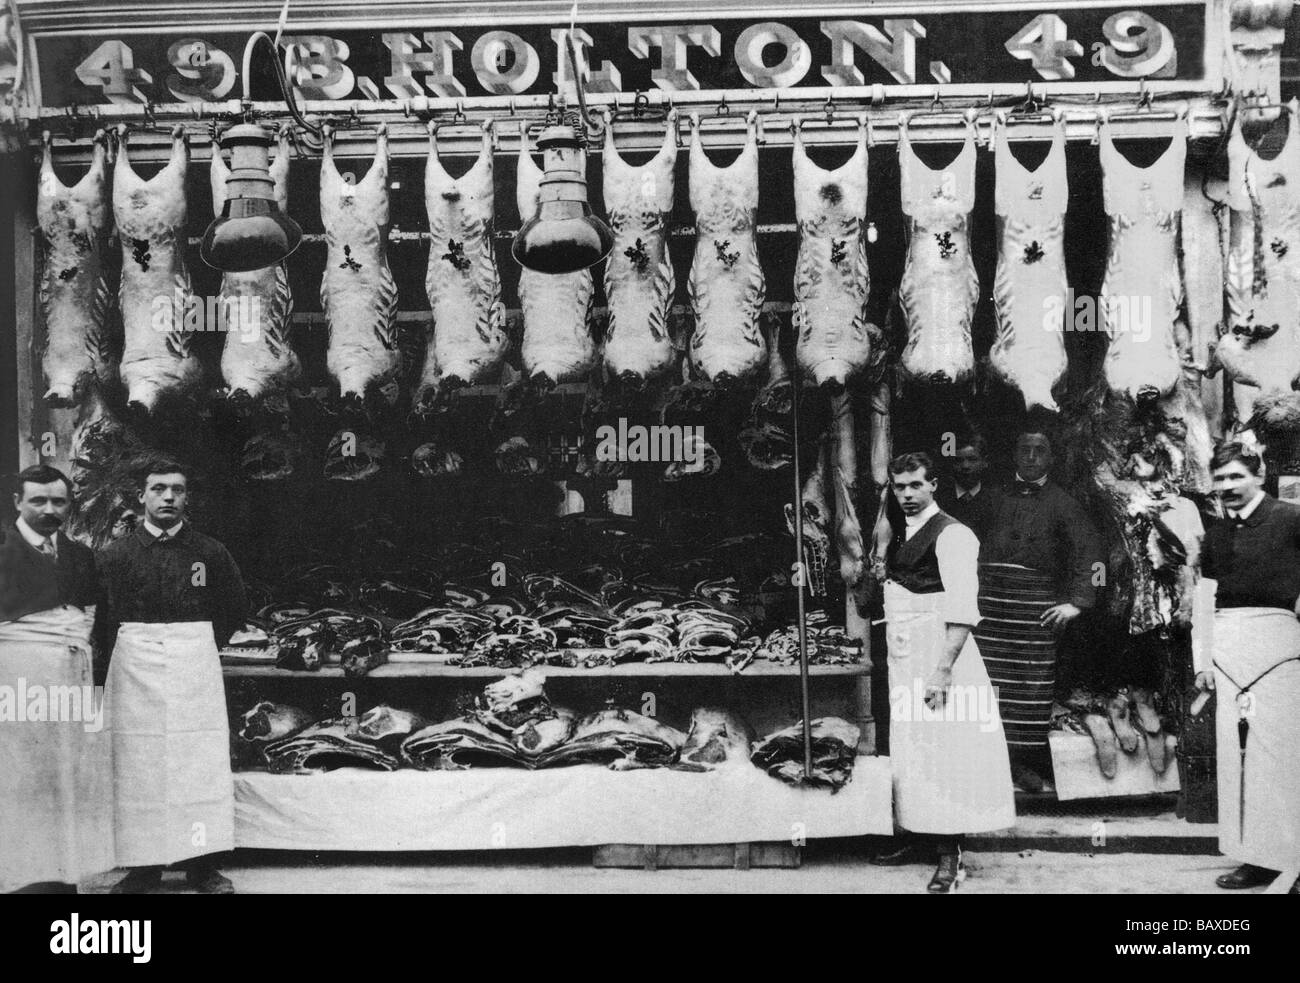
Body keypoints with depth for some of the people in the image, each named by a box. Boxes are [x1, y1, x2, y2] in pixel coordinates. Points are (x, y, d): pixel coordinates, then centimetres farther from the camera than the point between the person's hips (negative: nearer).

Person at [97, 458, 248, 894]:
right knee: (138, 764, -1)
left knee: (199, 762, -2)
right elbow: (103, 618, 6)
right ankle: (144, 866, 5)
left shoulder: (210, 553, 4)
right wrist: (132, 654, 2)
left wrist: (198, 646, 9)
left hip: (195, 666, 0)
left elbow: (235, 611, 13)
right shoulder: (116, 555, 3)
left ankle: (202, 865, 3)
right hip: (135, 673, 0)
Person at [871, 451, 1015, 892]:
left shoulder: (951, 535, -10)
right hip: (902, 656, 8)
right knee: (906, 750, 10)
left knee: (941, 751, -7)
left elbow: (962, 612, -18)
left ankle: (949, 855, -2)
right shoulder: (899, 536, 16)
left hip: (939, 652, -8)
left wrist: (943, 670, -24)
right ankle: (917, 839, 19)